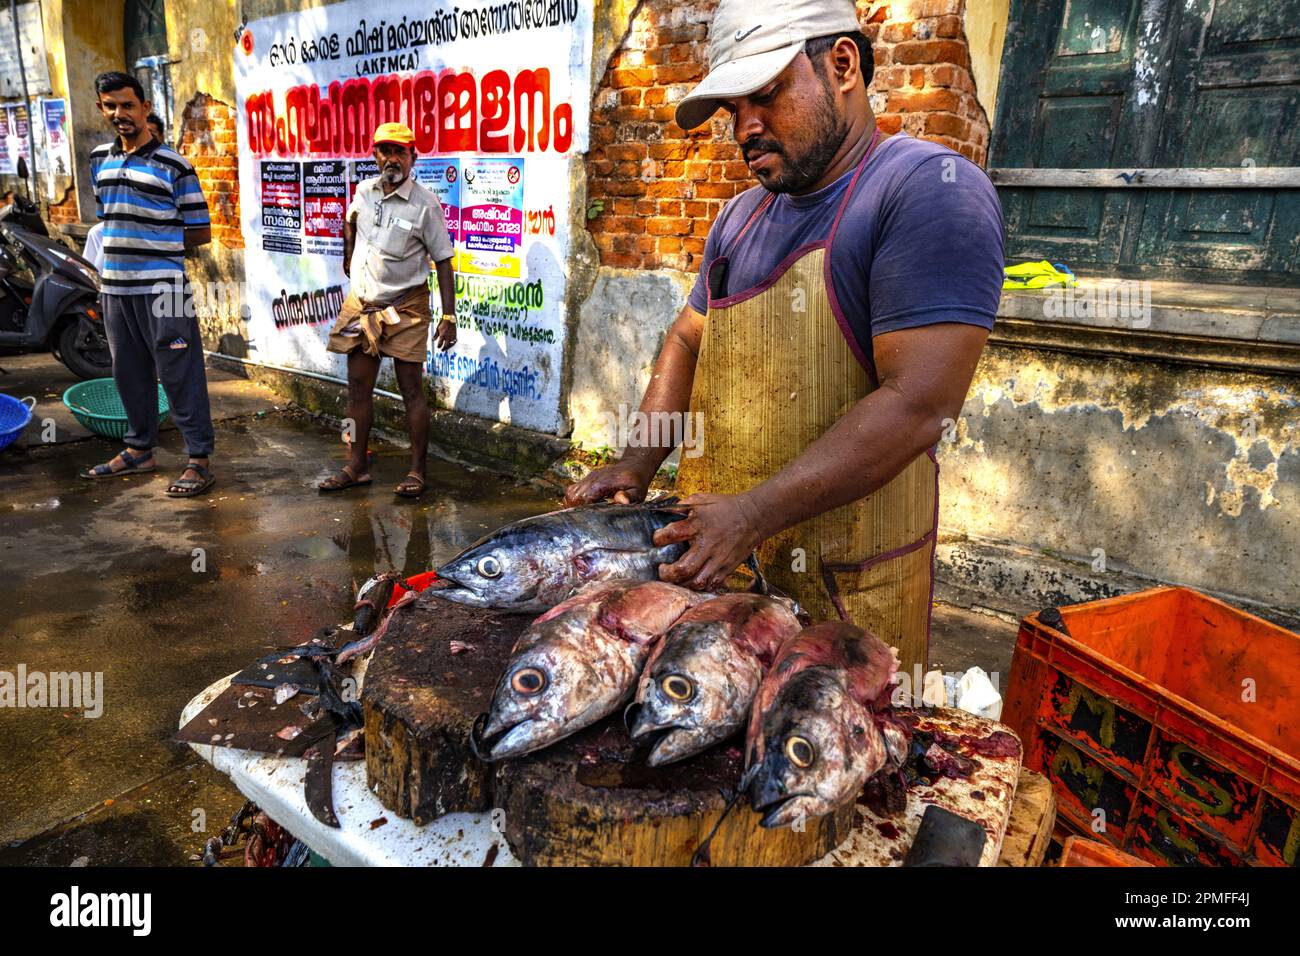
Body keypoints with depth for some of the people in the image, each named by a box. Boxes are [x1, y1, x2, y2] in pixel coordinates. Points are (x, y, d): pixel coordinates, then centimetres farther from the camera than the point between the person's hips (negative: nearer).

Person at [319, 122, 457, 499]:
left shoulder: (425, 205, -11)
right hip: (361, 303, 6)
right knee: (358, 388, 9)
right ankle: (357, 466, 21)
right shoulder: (364, 192, 4)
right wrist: (349, 258, 25)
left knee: (412, 390, -1)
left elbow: (443, 262, -11)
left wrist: (449, 316, -16)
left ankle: (417, 470, 9)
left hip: (405, 308, -5)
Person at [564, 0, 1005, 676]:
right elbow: (687, 341, 17)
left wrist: (754, 514, -27)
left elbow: (920, 404, -23)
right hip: (715, 550, 7)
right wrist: (637, 465, 1)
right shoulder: (743, 216, 11)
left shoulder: (929, 188, -14)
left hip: (846, 582, -6)